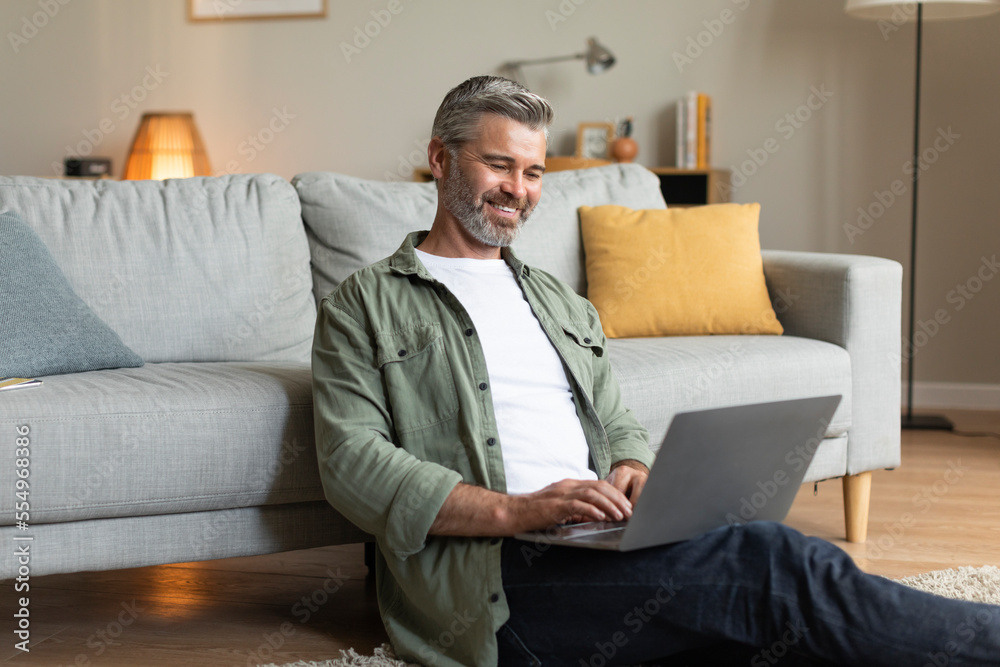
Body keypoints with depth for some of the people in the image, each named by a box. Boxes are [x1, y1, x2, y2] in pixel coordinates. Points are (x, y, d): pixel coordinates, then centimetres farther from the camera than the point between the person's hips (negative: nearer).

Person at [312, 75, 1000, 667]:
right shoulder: (364, 307, 9)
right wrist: (515, 511, -18)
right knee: (767, 560, -27)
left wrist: (632, 472, 1)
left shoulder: (561, 303, 29)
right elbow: (353, 463, -4)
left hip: (595, 547, 6)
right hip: (486, 574, -6)